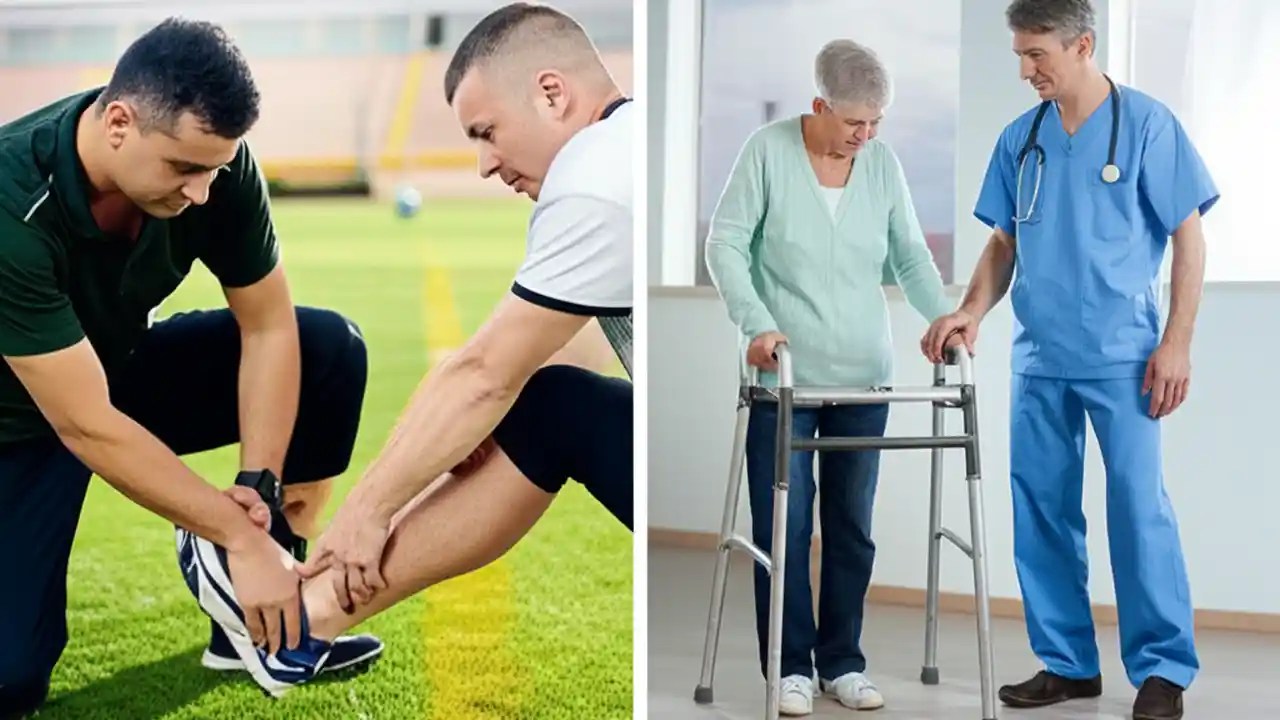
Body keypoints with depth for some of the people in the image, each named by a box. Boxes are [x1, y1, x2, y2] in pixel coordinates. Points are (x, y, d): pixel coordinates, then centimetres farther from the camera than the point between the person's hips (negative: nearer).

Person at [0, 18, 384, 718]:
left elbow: (269, 329, -12)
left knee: (329, 349, -15)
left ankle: (257, 619, -4)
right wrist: (241, 535, -31)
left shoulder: (212, 161, -21)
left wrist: (256, 488, -22)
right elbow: (86, 426, -34)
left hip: (124, 367, 5)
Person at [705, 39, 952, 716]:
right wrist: (757, 323, -21)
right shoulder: (768, 150, -8)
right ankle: (790, 666, 12)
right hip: (784, 377, -3)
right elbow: (725, 243, -9)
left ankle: (842, 660, 20)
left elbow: (910, 256, 7)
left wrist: (945, 317, -9)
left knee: (852, 526, 9)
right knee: (783, 526, 1)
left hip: (863, 379, 3)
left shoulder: (883, 163, 3)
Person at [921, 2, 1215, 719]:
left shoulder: (1146, 123, -4)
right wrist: (972, 311, -2)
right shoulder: (1019, 140, 9)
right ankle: (1067, 661, 19)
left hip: (1122, 357, -5)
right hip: (1039, 358, 5)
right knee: (1042, 512, 8)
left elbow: (1189, 237, -4)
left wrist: (1177, 343, -10)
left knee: (1140, 510, -4)